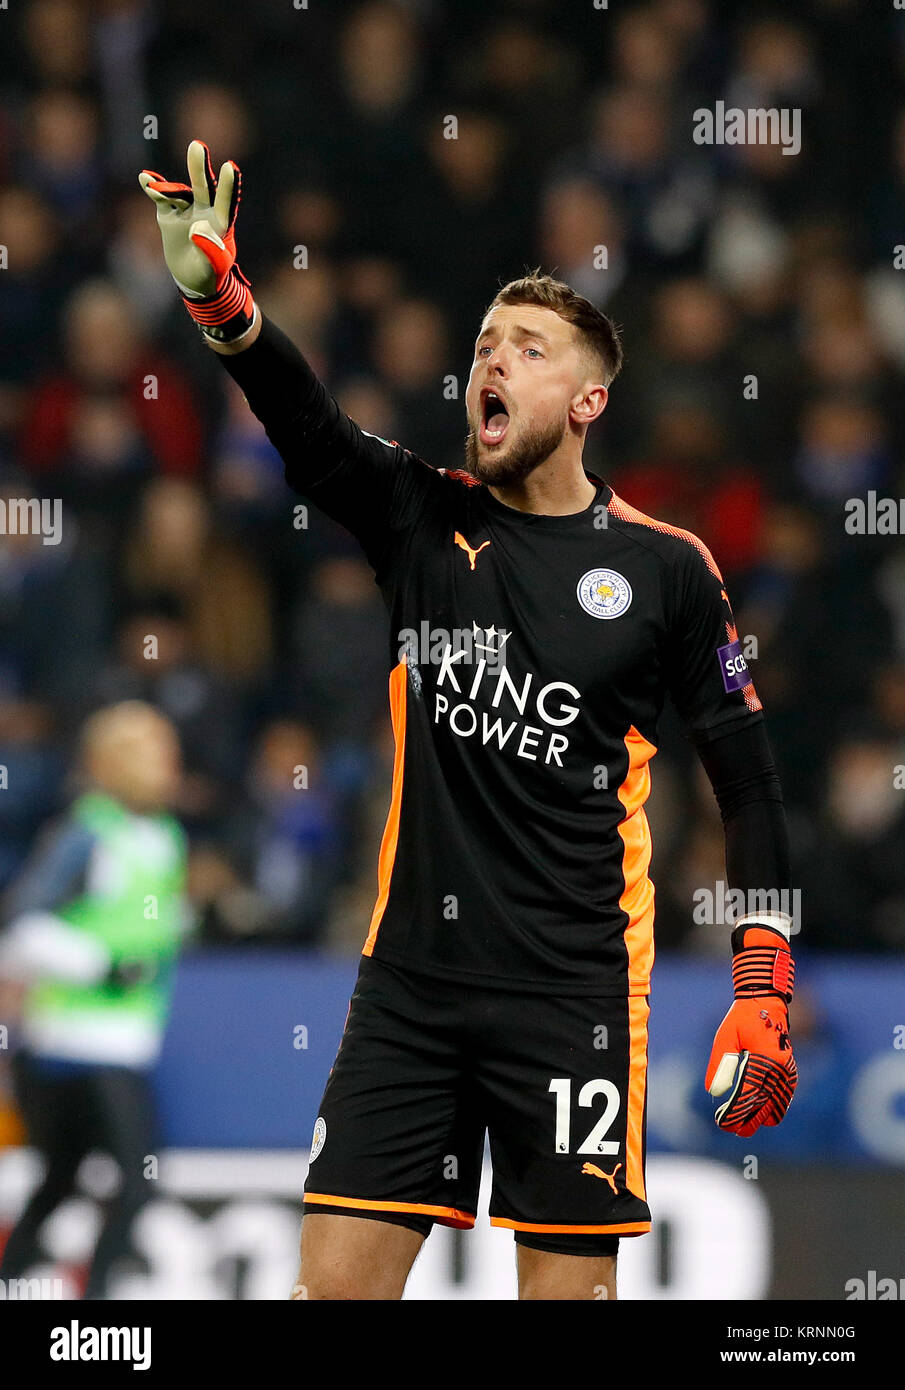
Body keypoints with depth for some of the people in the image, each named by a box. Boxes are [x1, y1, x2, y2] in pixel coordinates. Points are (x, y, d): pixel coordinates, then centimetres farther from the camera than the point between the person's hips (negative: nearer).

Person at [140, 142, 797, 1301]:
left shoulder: (665, 569, 1)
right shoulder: (423, 521, 7)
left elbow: (746, 781, 5)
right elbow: (306, 429, -12)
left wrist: (763, 993, -1)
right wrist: (219, 299, -32)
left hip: (574, 989, -2)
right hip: (409, 976, 3)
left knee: (566, 1284, -2)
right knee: (335, 1278, -1)